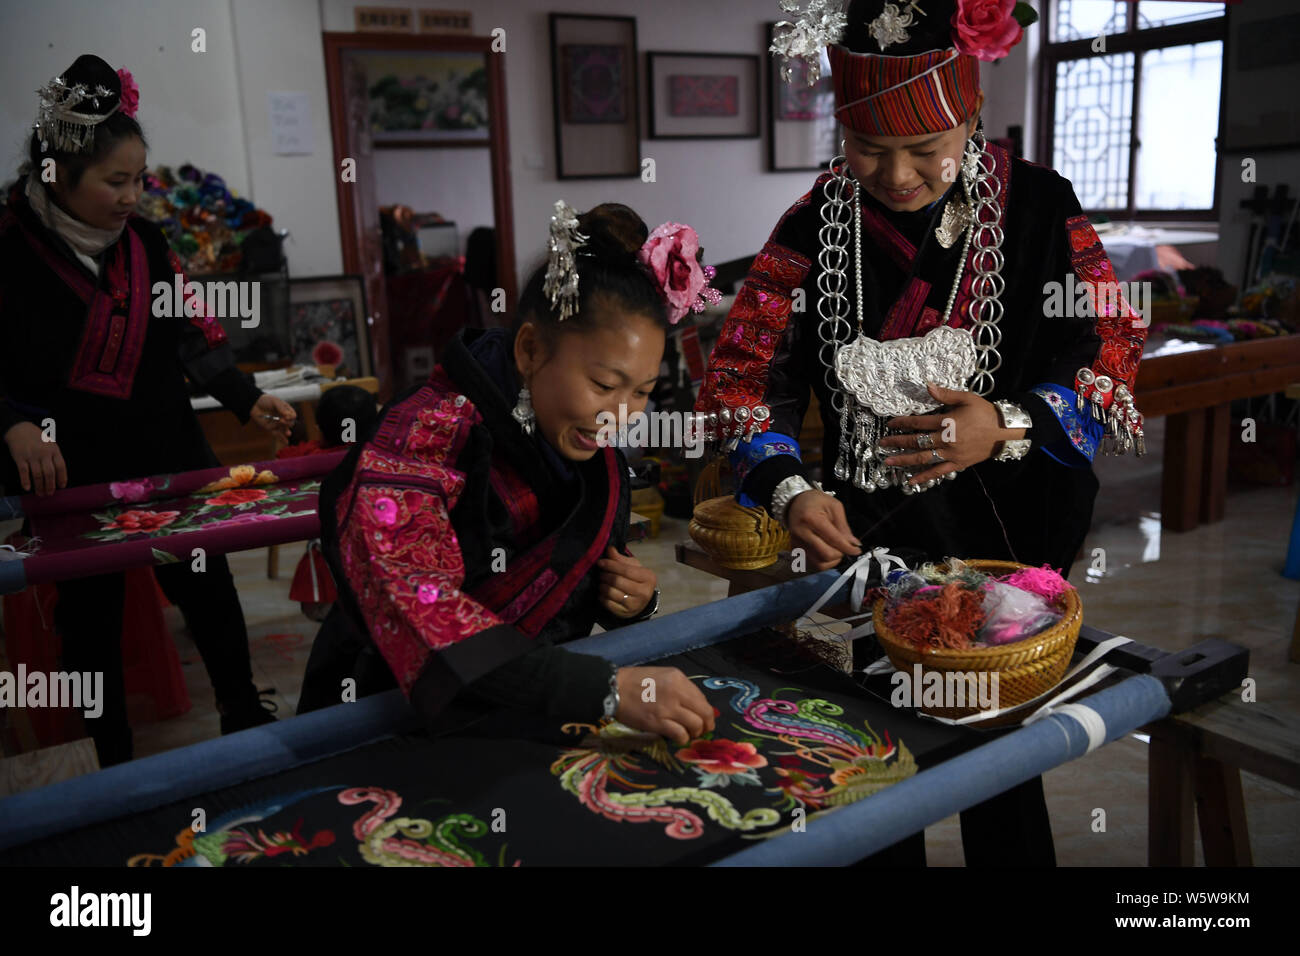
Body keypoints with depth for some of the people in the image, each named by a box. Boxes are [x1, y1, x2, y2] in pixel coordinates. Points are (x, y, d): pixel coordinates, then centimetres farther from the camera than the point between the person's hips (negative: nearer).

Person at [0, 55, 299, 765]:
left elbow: (192, 332, 7)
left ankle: (245, 721, 30)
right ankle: (115, 762, 29)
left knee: (208, 590, 9)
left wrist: (246, 399, -5)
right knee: (91, 617, 10)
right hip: (67, 474, -3)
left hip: (166, 455, 4)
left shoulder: (144, 240, 1)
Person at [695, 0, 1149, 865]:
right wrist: (789, 491, -20)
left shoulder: (1039, 208, -6)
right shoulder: (818, 222, -3)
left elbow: (1113, 362, -3)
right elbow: (745, 372, -4)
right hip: (869, 529, 2)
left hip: (1009, 532, -1)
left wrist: (1010, 426, -21)